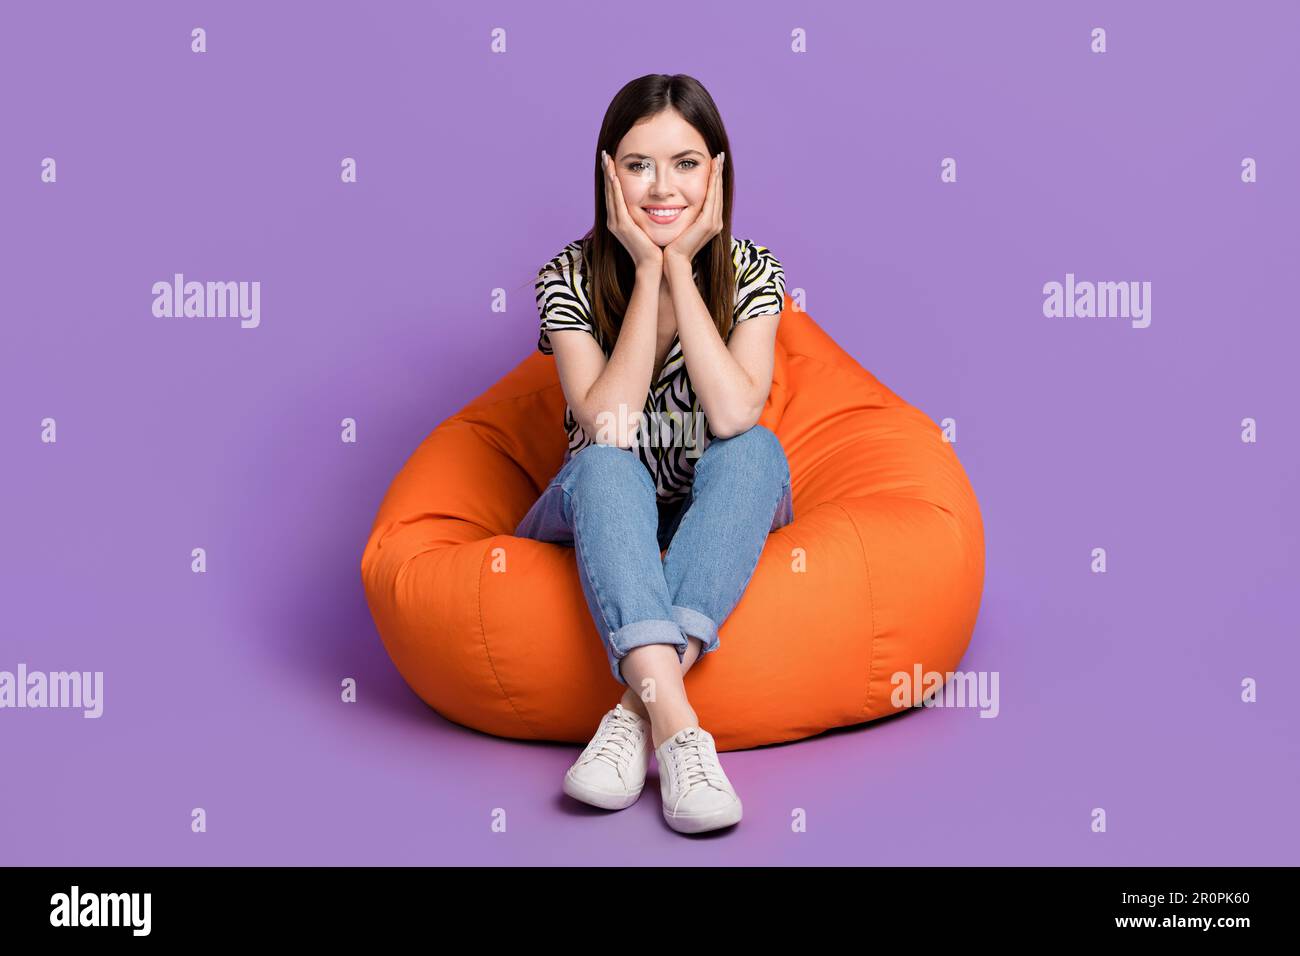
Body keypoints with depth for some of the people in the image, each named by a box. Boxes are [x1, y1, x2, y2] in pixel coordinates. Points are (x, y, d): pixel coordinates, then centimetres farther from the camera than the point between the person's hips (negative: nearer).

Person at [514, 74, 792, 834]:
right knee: (601, 465, -33)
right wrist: (648, 272, -24)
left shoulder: (751, 272, -8)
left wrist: (681, 268, -24)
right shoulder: (571, 279, -10)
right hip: (606, 518, -1)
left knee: (756, 450, -30)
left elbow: (733, 415, -24)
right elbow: (606, 428, -24)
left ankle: (639, 710, -39)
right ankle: (676, 728, -47)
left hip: (714, 518, 1)